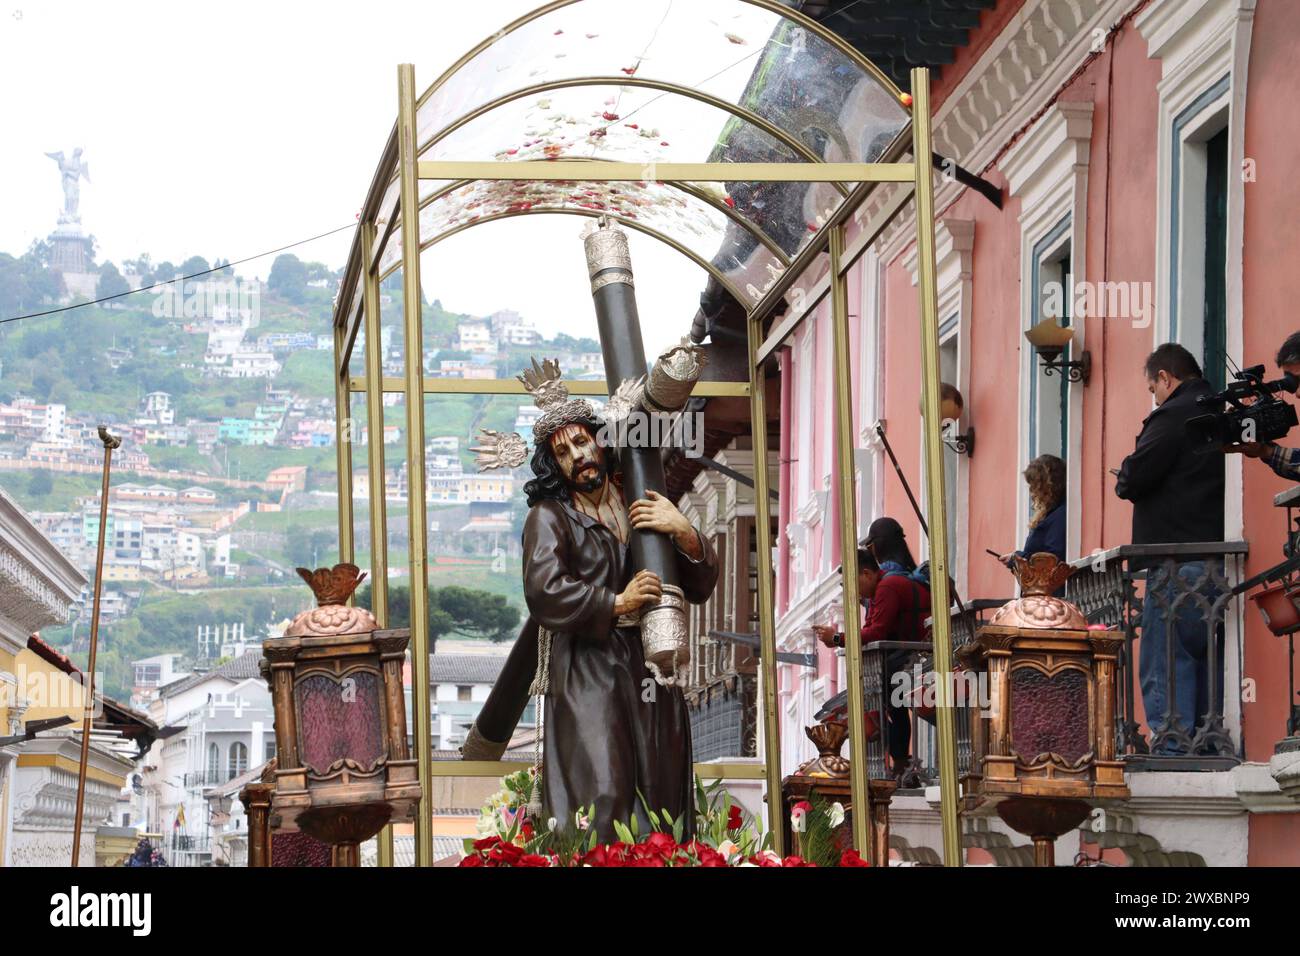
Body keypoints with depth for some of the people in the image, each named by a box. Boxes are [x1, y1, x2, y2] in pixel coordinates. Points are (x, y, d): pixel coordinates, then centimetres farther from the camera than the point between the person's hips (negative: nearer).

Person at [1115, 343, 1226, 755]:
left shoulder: (1173, 416, -9)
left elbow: (1133, 479, -15)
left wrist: (1125, 481, 9)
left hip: (1178, 569, -8)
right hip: (1222, 563, 8)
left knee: (1164, 674, -7)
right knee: (1211, 670, 11)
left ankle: (1171, 750, -13)